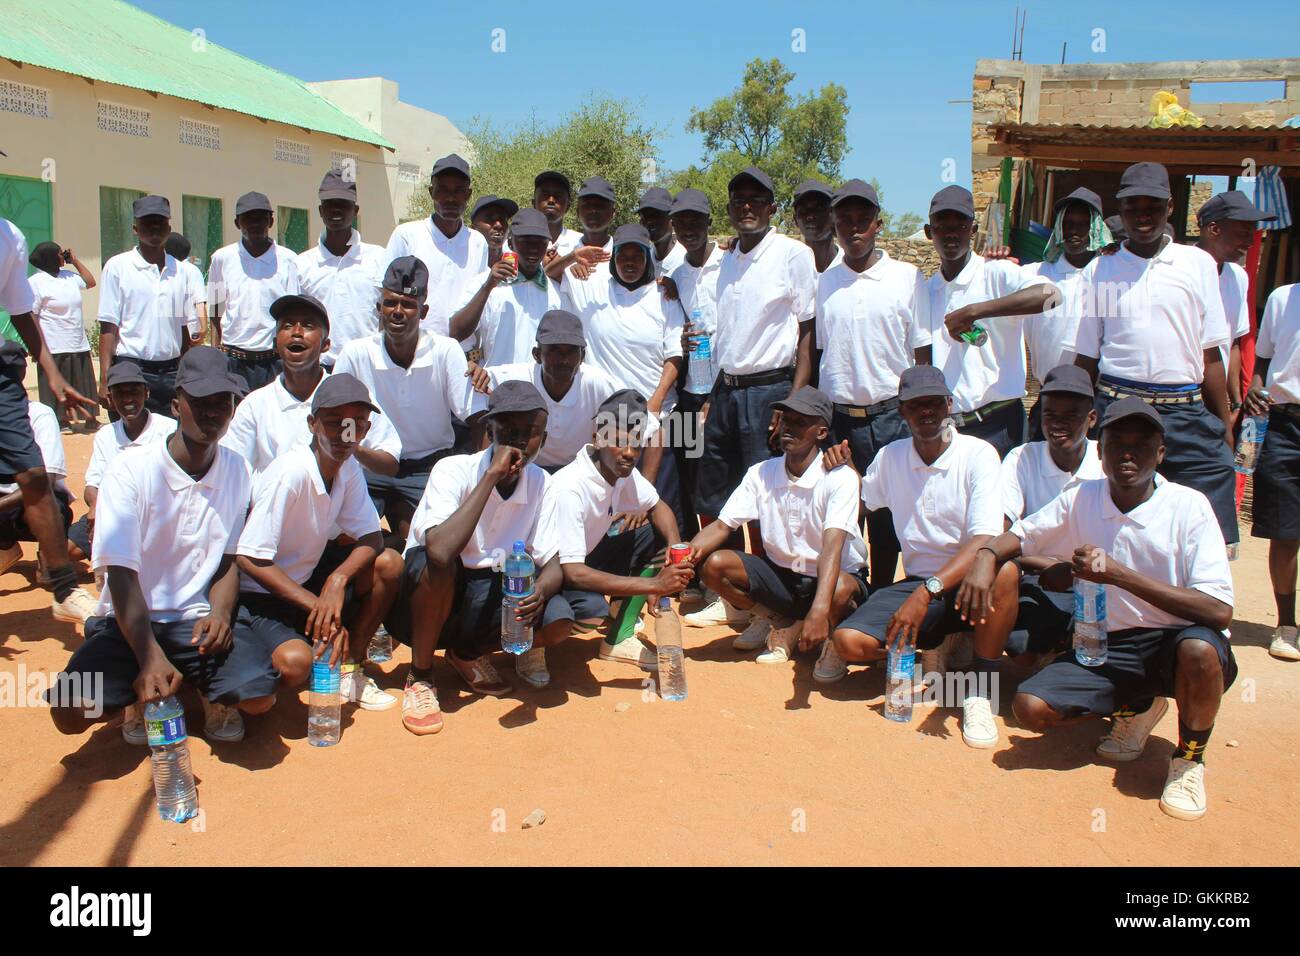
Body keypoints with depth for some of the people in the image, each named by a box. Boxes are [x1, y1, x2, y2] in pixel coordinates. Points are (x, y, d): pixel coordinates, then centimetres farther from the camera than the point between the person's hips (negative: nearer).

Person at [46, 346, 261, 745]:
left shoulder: (238, 472, 0)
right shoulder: (130, 469, -11)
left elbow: (228, 561, 6)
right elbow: (121, 573, -17)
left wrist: (219, 613, -17)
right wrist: (150, 657, -30)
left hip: (196, 621, 1)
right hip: (128, 620, -1)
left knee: (259, 697, -25)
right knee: (71, 711, -26)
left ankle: (210, 693, 11)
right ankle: (141, 696, 8)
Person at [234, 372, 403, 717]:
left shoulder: (349, 469, -5)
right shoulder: (290, 473, -26)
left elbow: (371, 538, -5)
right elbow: (249, 559, -26)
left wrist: (338, 579, -25)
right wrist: (316, 605, -27)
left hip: (306, 577, 7)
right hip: (258, 594, -7)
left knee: (389, 564, -11)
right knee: (295, 663, -31)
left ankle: (349, 668, 3)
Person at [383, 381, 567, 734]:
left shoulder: (539, 483, -5)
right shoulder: (453, 471, -20)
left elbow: (552, 566, -5)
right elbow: (440, 550, -38)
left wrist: (539, 592, -29)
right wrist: (492, 476, -33)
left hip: (487, 597, 4)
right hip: (423, 601, -4)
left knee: (558, 620, -21)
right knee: (438, 564, -36)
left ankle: (469, 653, 9)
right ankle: (420, 678, -11)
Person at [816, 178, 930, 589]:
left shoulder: (907, 278, 1)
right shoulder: (822, 282, 7)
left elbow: (923, 356, 3)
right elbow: (812, 353, 11)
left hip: (890, 419, -1)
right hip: (833, 417, 2)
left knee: (886, 520, 5)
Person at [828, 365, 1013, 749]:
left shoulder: (979, 454, -10)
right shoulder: (890, 457, 4)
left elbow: (985, 541, -23)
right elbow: (863, 501, 26)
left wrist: (928, 591, -34)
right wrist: (844, 470, 5)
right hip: (917, 583, 3)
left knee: (1004, 571, -39)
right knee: (848, 641, -22)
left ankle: (979, 691, -19)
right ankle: (938, 649, 6)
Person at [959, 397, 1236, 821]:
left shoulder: (1188, 506, -11)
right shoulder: (1080, 500, 0)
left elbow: (1219, 611, -19)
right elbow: (1019, 536, 12)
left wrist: (1119, 574, -26)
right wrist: (985, 556, -13)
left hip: (1175, 641, -3)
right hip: (1107, 645, 3)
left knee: (1199, 650, -38)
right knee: (1031, 708, -21)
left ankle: (1189, 758, -5)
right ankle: (1133, 707, 12)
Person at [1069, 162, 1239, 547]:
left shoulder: (1198, 263, 9)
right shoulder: (1100, 269, 10)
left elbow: (1211, 354, 9)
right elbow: (1086, 357, 12)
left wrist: (1225, 426, 6)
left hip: (1186, 413, 0)